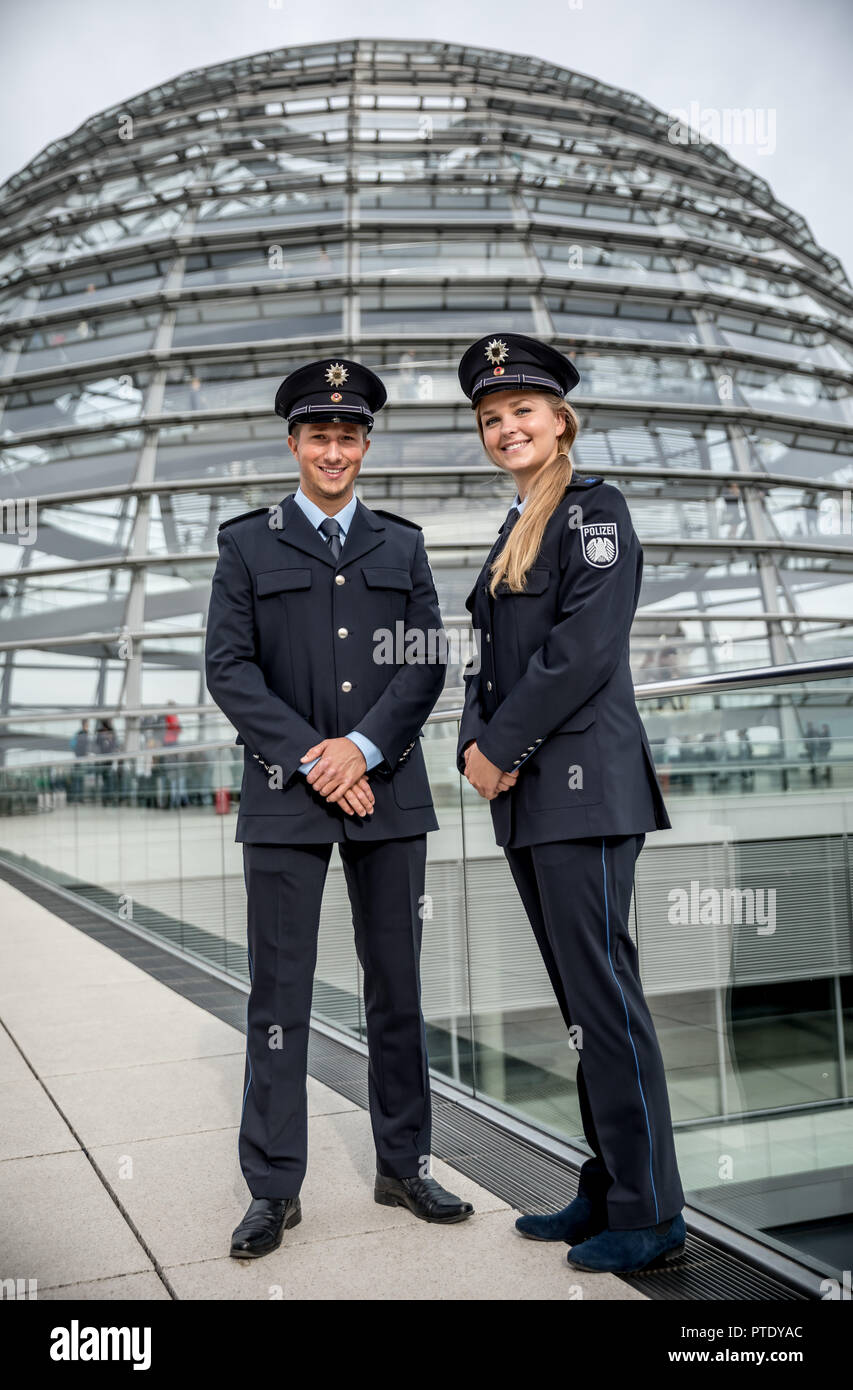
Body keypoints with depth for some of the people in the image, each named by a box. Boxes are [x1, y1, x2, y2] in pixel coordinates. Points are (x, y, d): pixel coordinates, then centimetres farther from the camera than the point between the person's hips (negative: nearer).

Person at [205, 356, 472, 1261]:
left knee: (396, 985, 8)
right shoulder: (247, 544, 8)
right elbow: (228, 667, -1)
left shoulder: (401, 546, 14)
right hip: (284, 793, -2)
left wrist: (362, 746, -11)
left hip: (386, 791, 2)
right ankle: (273, 1188, 13)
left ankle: (403, 1167, 23)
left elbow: (427, 663, 5)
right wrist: (308, 759, -11)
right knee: (279, 993, 2)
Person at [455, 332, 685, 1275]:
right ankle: (608, 1190, 24)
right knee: (581, 1002, 13)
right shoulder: (512, 534, 21)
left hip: (584, 784, -9)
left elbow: (582, 648, -16)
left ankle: (648, 1216, 9)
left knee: (605, 996, -4)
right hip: (525, 797, 9)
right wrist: (477, 748, 1)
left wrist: (504, 749, -12)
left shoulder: (594, 509, -4)